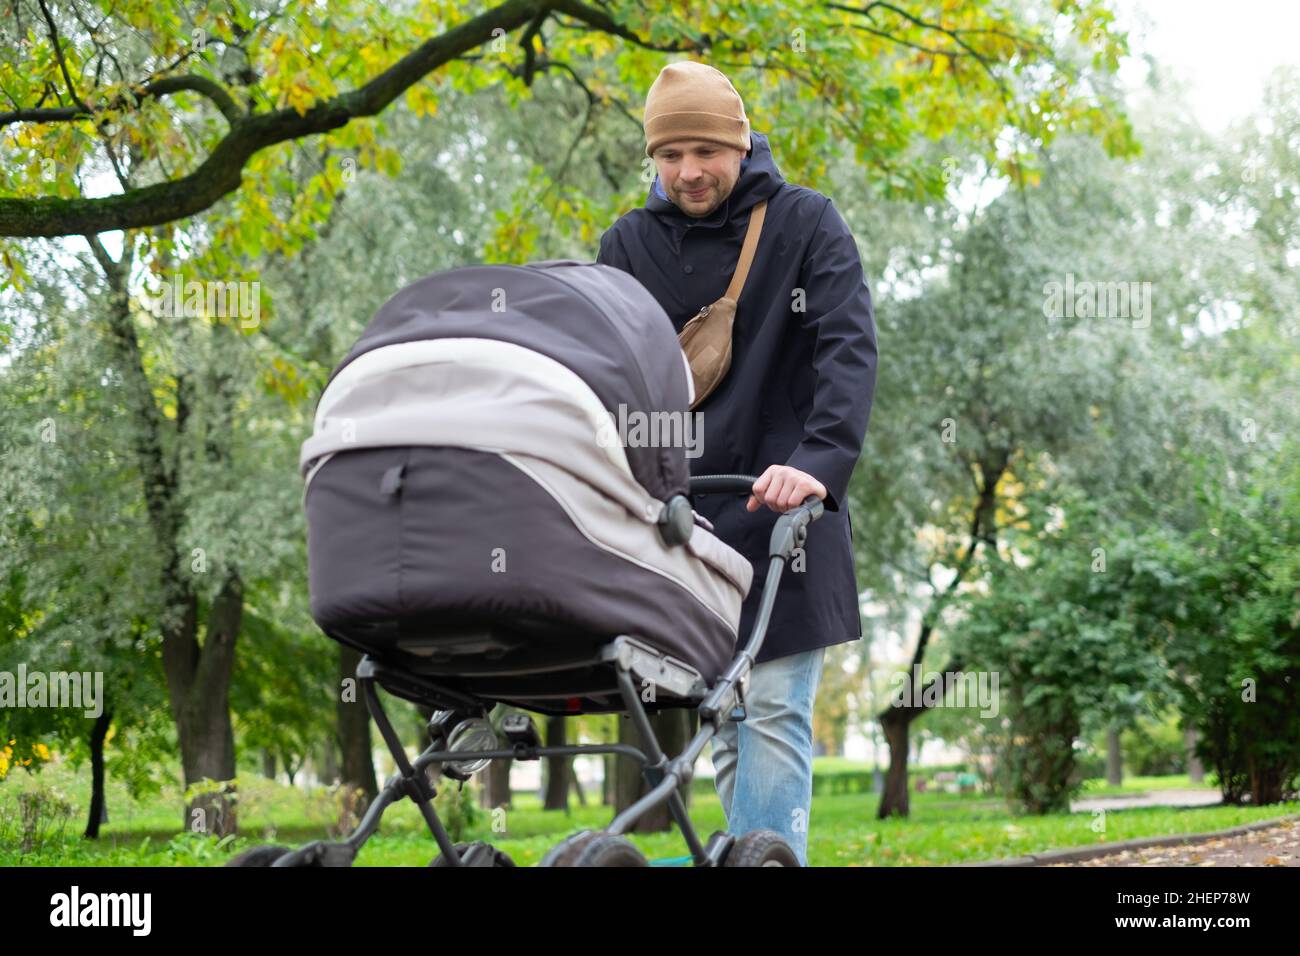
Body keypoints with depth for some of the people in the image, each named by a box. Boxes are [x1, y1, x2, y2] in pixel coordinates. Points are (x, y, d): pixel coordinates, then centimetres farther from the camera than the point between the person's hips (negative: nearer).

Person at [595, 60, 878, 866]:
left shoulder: (804, 223, -1)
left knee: (777, 715, -10)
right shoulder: (630, 246, 8)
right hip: (684, 512, 4)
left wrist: (818, 461, -28)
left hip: (782, 510, -4)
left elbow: (850, 347, -13)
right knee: (721, 722, 7)